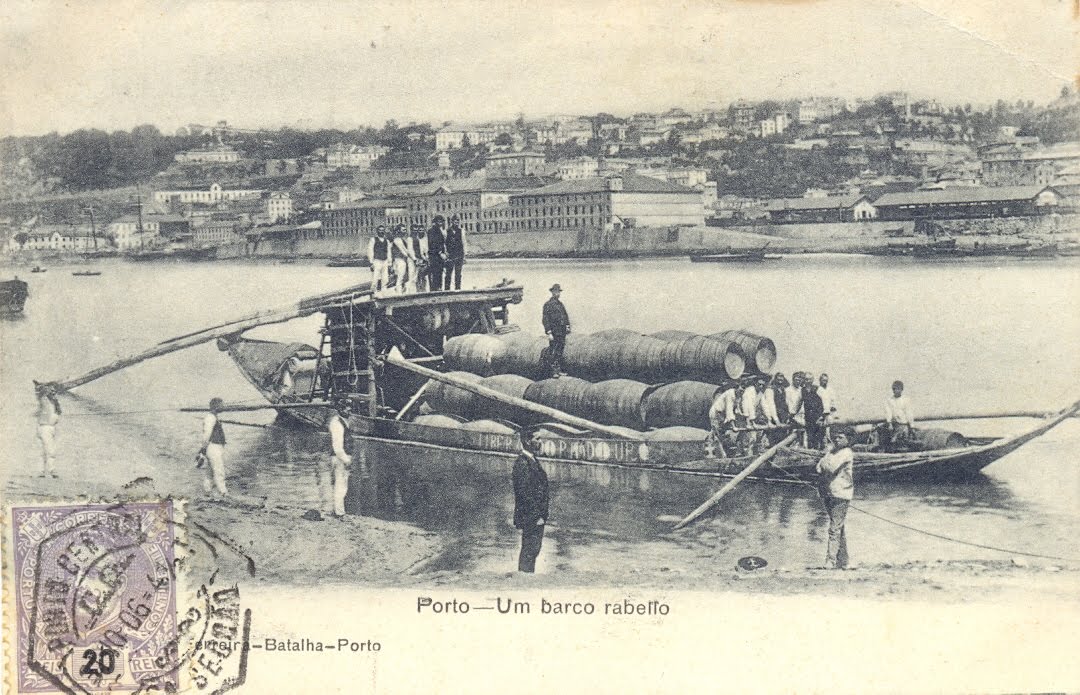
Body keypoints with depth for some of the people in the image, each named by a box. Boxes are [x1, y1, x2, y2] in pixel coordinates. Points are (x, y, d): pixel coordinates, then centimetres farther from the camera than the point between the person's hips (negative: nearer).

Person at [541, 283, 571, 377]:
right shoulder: (548, 304, -7)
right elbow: (545, 320, -11)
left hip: (562, 332, 7)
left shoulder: (560, 304, 15)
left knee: (560, 351, 10)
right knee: (553, 353, -6)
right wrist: (549, 333, -17)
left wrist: (567, 326, 7)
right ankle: (554, 371, -4)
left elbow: (566, 316, 21)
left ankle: (559, 370, 15)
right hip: (554, 333, -7)